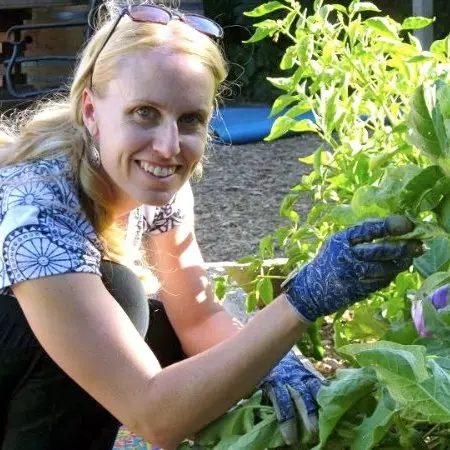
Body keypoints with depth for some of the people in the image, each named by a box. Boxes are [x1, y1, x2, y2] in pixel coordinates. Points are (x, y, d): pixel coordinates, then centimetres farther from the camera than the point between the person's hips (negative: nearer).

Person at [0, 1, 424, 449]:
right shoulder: (36, 210, -36)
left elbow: (197, 319, -3)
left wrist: (274, 361, -25)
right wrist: (306, 297, -43)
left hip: (36, 391, 7)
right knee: (114, 293, -26)